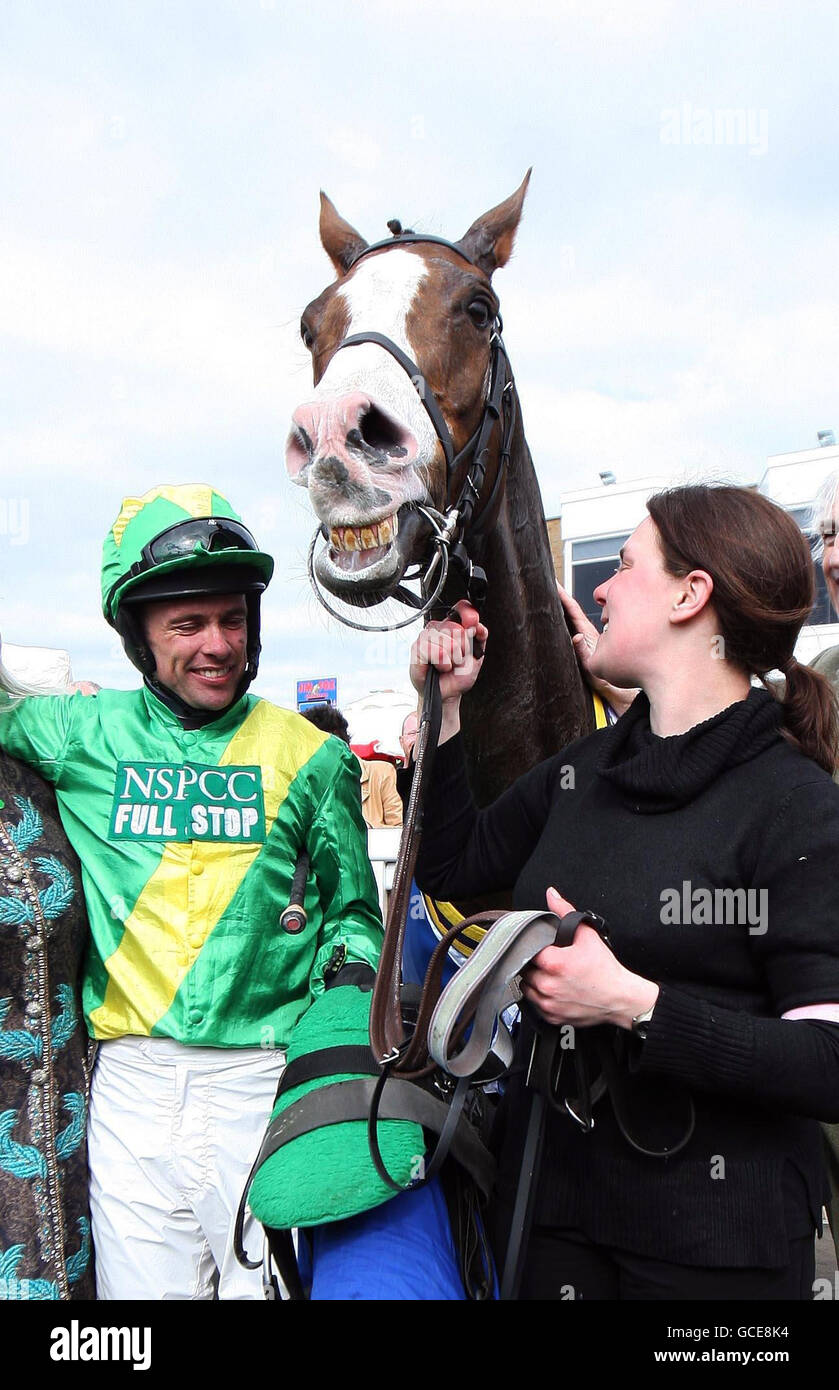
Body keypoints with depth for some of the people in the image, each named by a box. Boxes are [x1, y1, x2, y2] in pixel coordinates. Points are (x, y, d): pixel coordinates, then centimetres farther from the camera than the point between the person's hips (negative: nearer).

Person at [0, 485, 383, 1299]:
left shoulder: (309, 756, 2)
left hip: (266, 1079, -1)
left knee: (266, 1280, 7)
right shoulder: (85, 734, 4)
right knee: (143, 1283, 12)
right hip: (132, 1079, 1)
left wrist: (349, 983, -8)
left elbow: (352, 909, 8)